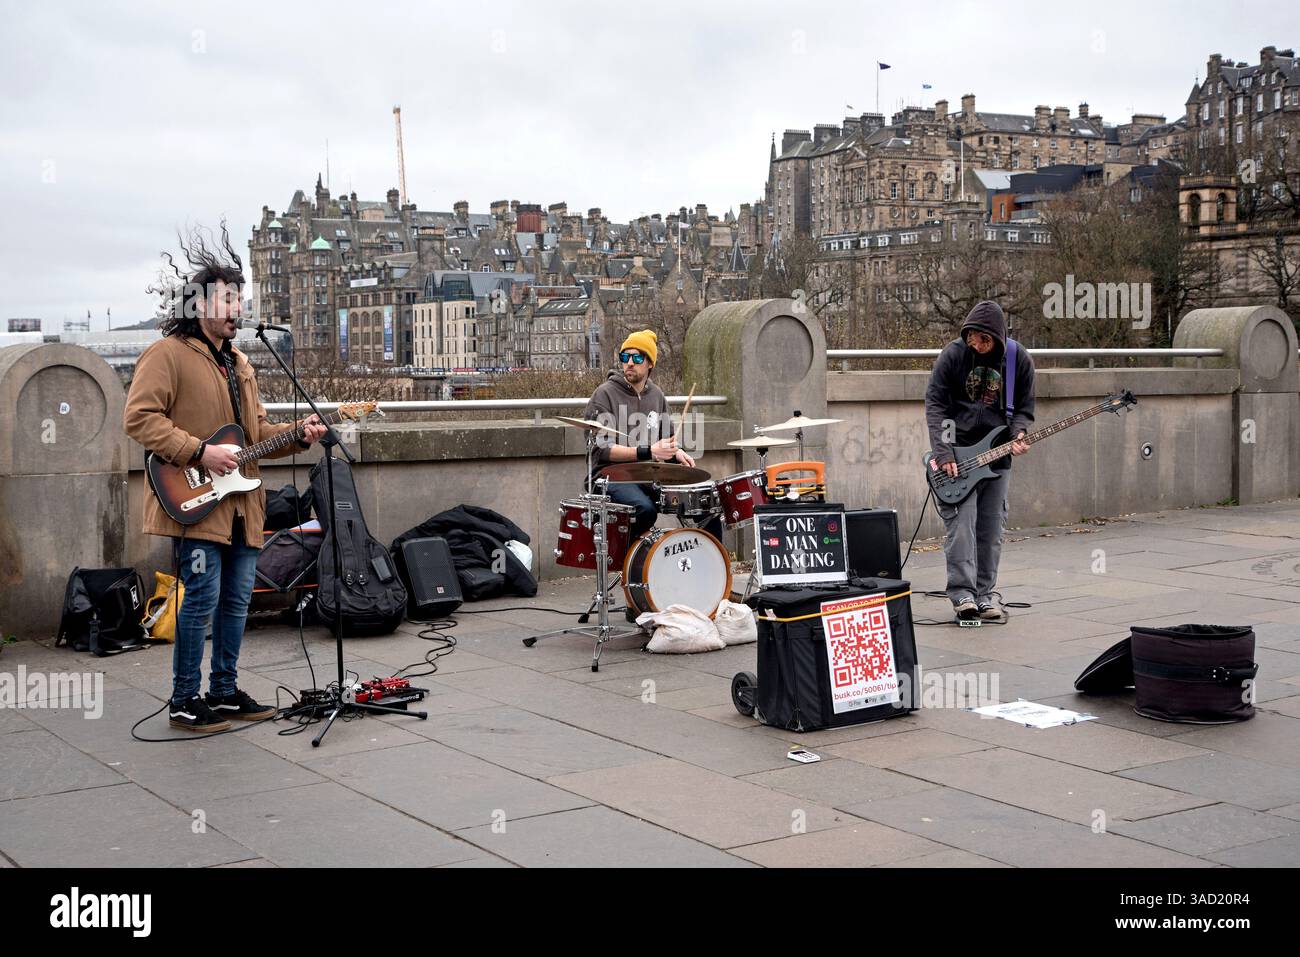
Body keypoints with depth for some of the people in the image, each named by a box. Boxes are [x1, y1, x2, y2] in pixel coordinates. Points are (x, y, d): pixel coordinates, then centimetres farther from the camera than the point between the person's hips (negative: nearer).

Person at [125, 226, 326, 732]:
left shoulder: (238, 363, 20)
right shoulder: (168, 354, -6)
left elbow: (256, 431, 23)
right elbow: (140, 417, -15)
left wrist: (297, 435, 4)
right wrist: (199, 451, -21)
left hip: (240, 503, 8)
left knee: (236, 600, 11)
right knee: (203, 599, -8)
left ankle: (224, 689, 22)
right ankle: (185, 700, 2)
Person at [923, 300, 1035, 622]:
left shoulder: (1019, 361, -1)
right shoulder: (953, 354, -8)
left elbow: (1024, 408, 8)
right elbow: (935, 403, -8)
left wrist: (1018, 434, -15)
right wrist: (943, 453, -16)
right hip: (957, 451, -3)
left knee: (991, 530, 5)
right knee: (960, 525, -10)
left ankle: (984, 595, 12)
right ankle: (963, 594, -8)